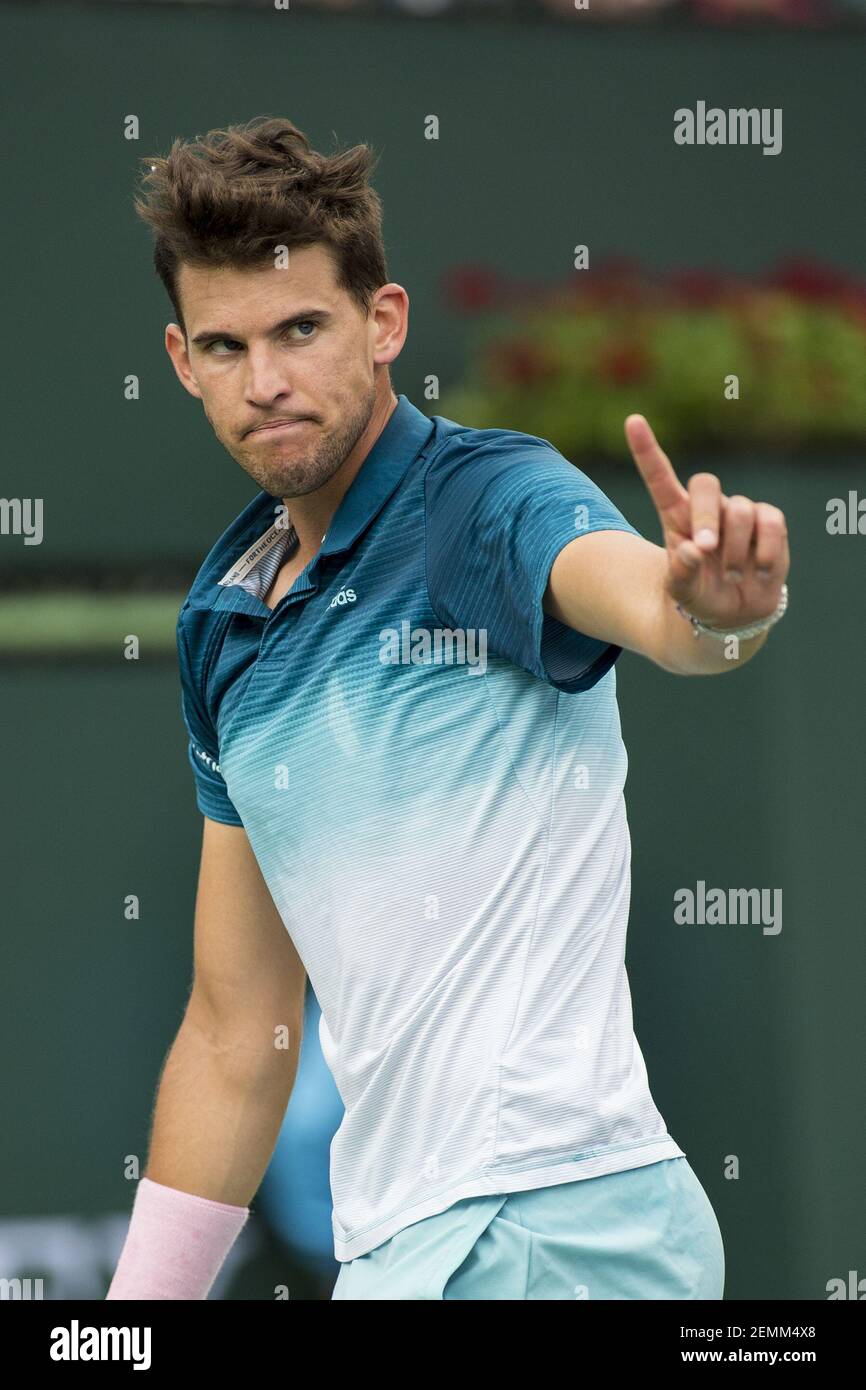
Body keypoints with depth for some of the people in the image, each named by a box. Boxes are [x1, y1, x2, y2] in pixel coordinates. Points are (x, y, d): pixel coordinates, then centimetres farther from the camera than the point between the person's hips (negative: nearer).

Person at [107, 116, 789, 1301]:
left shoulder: (493, 499, -9)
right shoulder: (224, 624, 12)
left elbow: (647, 598, -34)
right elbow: (237, 1030, 17)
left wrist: (718, 606, -57)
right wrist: (140, 1302, 13)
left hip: (543, 1216, -7)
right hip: (398, 1234, 7)